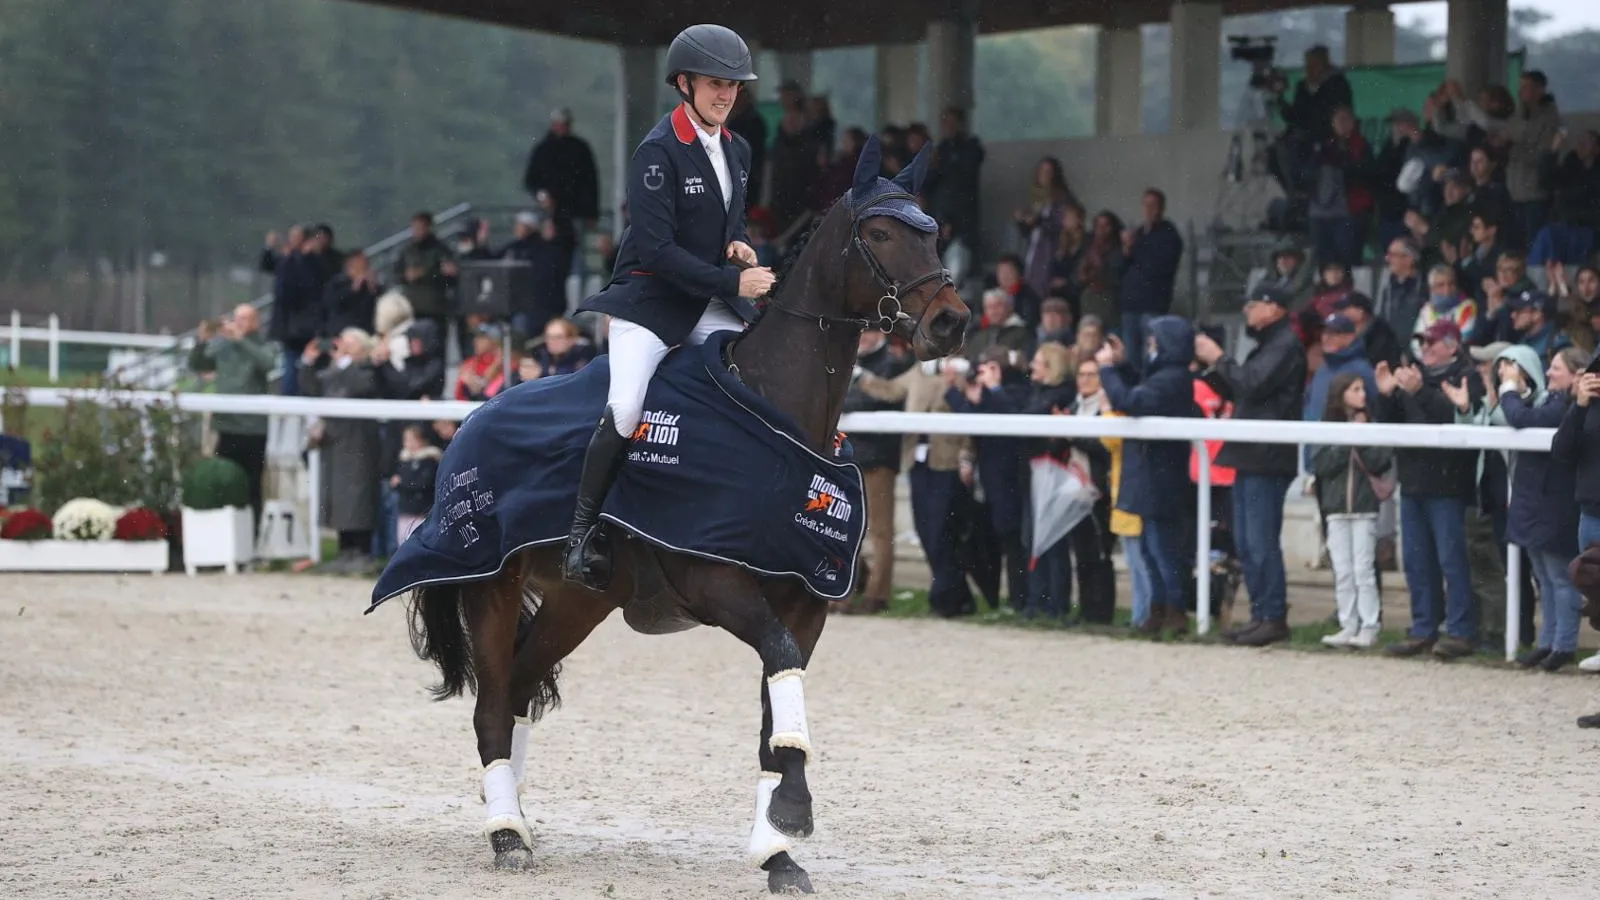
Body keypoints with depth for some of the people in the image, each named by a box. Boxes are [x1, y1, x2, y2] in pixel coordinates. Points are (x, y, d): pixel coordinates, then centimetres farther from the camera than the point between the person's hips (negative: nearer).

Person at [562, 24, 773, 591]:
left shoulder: (737, 151, 10)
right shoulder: (658, 152, -14)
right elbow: (655, 248, -20)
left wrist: (737, 244, 0)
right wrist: (732, 281, -22)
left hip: (711, 305, 7)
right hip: (650, 298, -7)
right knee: (626, 410, -23)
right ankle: (582, 533, -10)